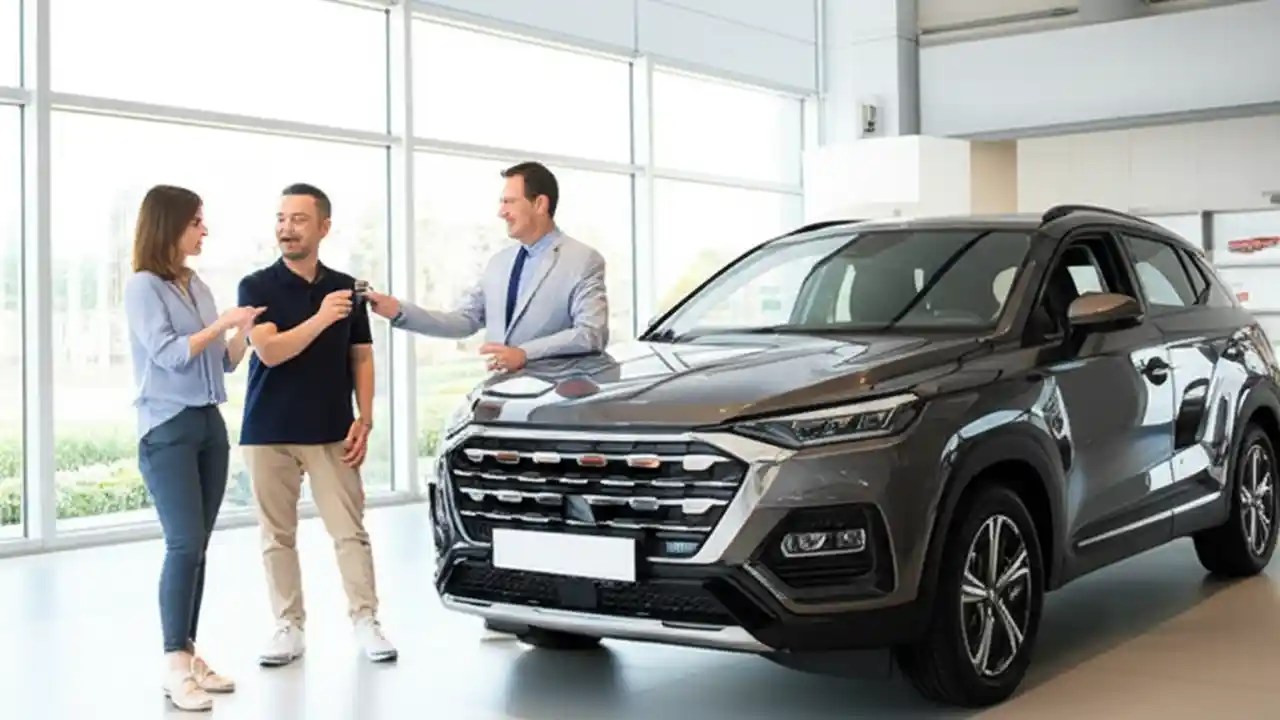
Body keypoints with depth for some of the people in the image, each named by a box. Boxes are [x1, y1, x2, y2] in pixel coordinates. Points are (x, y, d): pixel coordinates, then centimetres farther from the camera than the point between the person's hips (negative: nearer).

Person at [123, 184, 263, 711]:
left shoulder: (197, 285, 12)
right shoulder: (143, 286, -5)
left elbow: (224, 363, 15)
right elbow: (169, 353, -14)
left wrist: (242, 332, -2)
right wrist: (223, 322, -14)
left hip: (210, 424, 6)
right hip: (168, 429, -6)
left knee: (197, 546, 7)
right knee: (184, 544, -12)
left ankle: (189, 654, 13)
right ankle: (175, 666, -7)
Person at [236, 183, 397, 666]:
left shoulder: (346, 288, 6)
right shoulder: (256, 287, -2)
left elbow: (361, 358, 9)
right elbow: (269, 351, -15)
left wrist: (364, 419, -1)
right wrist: (321, 318, -26)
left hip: (332, 433, 1)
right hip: (269, 432, -1)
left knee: (350, 531, -1)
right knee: (278, 535, 6)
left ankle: (365, 620, 7)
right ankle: (289, 626, 15)